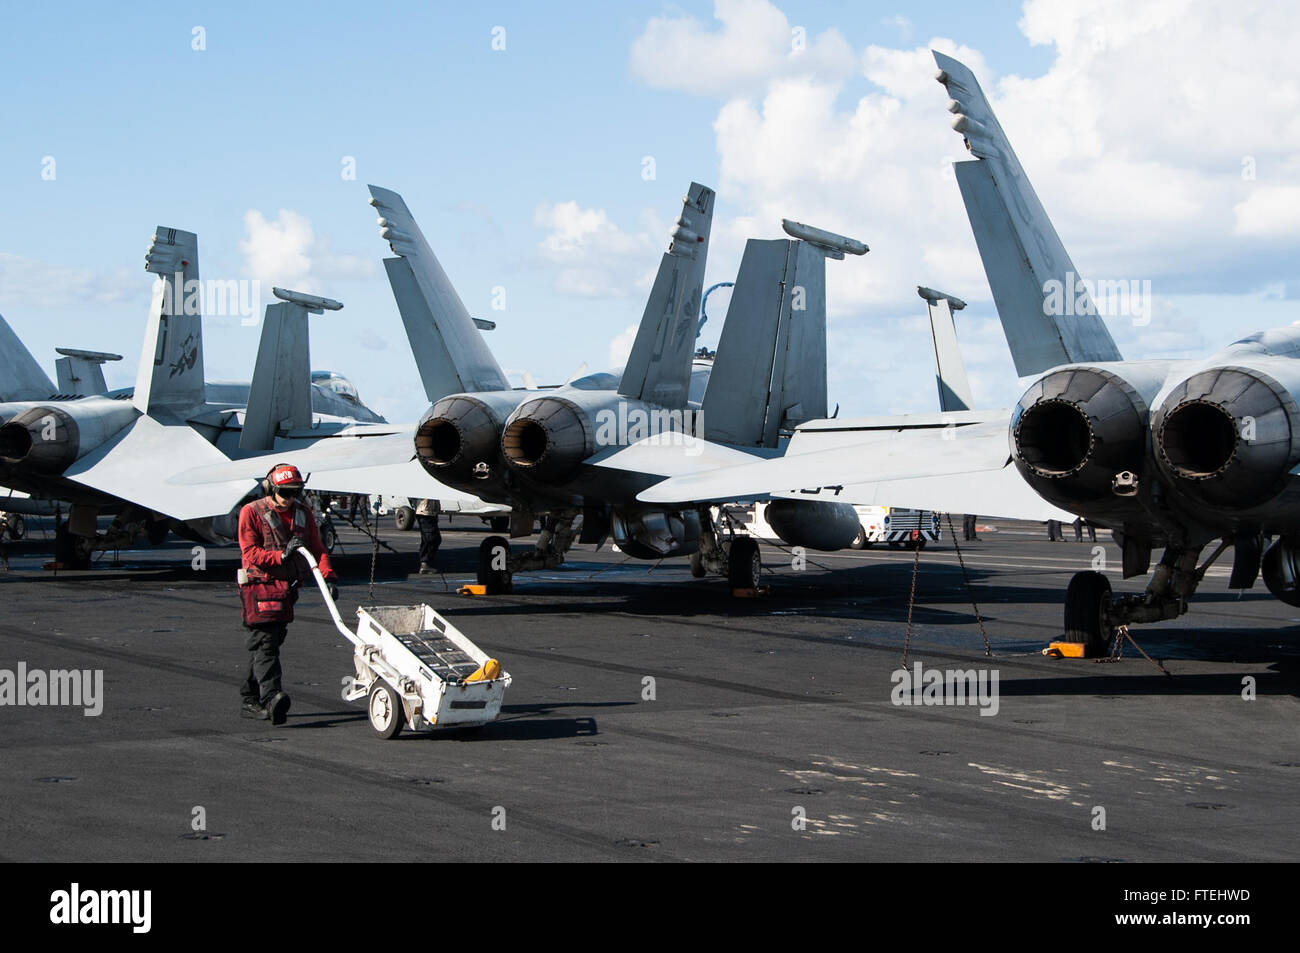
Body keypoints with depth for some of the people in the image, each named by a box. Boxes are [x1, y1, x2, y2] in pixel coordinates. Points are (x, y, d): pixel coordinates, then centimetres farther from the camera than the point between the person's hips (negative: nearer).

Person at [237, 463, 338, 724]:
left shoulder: (303, 513, 11)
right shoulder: (251, 512, -4)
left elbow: (316, 548, 8)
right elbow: (250, 554, -11)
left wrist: (328, 576, -8)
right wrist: (282, 555, -21)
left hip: (287, 588, 6)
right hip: (260, 587, -6)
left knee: (271, 642, 10)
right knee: (265, 642, -17)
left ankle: (251, 700, 18)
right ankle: (271, 698, -30)